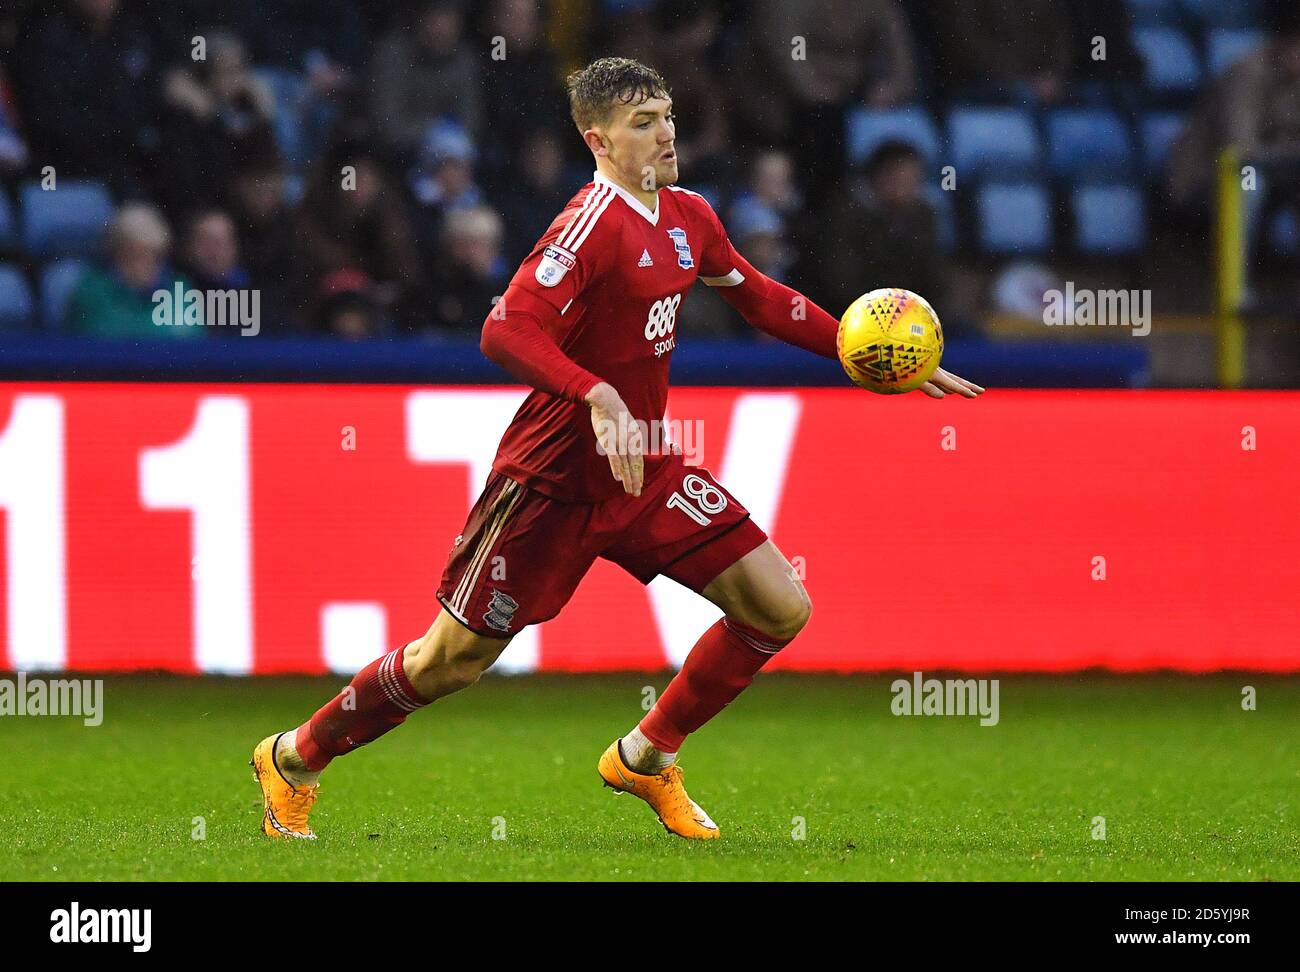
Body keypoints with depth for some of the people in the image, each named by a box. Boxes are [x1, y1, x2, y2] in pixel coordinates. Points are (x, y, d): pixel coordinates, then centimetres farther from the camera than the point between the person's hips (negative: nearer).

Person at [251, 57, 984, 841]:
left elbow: (761, 298, 23)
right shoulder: (595, 223, -19)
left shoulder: (687, 217, 6)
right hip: (553, 475, -7)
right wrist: (599, 399, -40)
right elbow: (506, 333, -30)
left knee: (782, 608, -2)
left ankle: (646, 758, 15)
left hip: (642, 469, 7)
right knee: (454, 661, -1)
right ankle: (295, 759, 22)